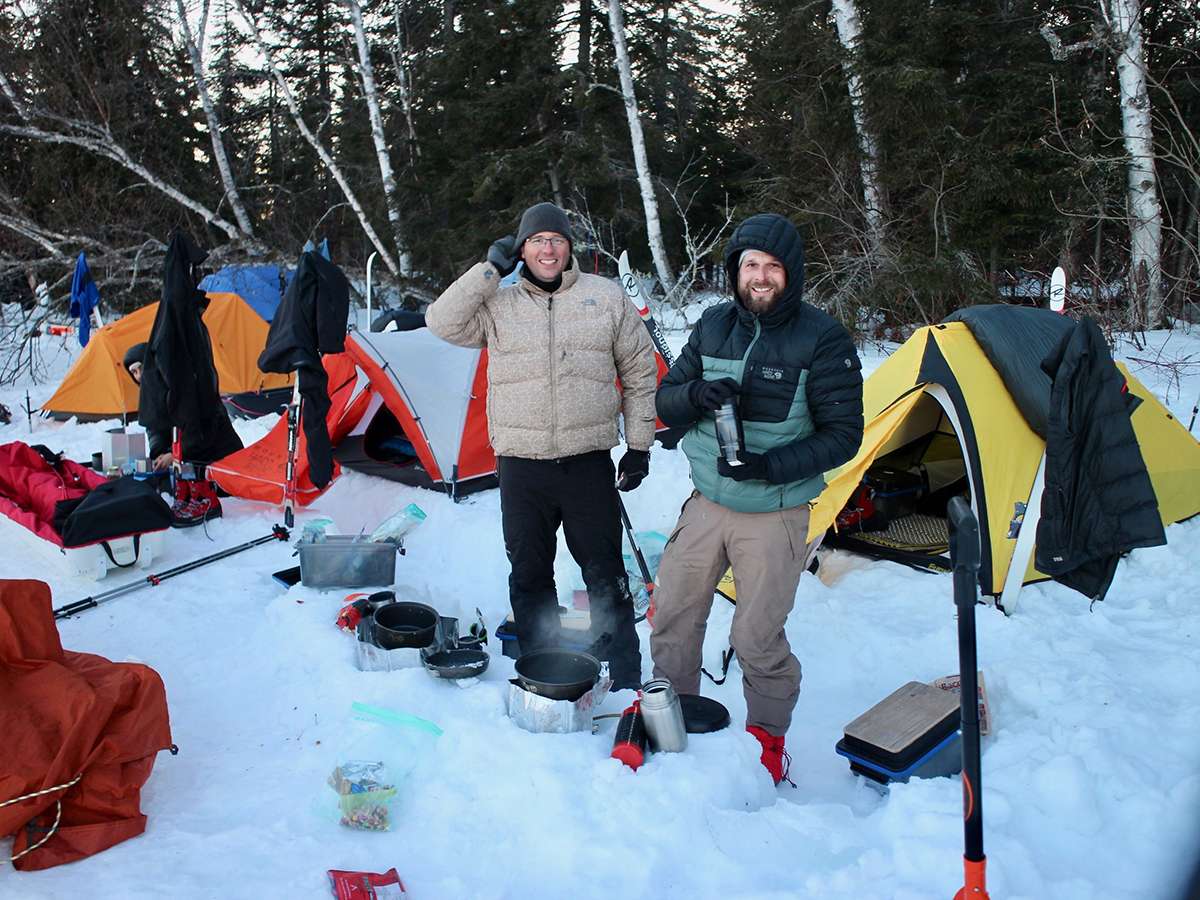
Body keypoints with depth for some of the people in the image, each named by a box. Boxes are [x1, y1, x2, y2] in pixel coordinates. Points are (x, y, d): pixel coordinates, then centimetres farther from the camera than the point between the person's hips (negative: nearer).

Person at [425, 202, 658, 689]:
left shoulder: (607, 297, 4)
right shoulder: (497, 305, 6)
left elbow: (640, 374, 8)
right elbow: (442, 322, -9)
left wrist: (639, 444, 5)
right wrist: (490, 269, -8)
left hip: (589, 463, -1)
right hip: (520, 468, 1)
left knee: (605, 576, 7)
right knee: (529, 575, 12)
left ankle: (624, 680, 22)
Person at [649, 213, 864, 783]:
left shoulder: (822, 339, -11)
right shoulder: (713, 326, 3)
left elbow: (843, 434, -11)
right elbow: (666, 400, 7)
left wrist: (772, 466, -23)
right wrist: (697, 395, -17)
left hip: (774, 517, -4)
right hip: (706, 505, 5)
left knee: (758, 636, 1)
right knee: (672, 615, 12)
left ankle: (768, 733, 28)